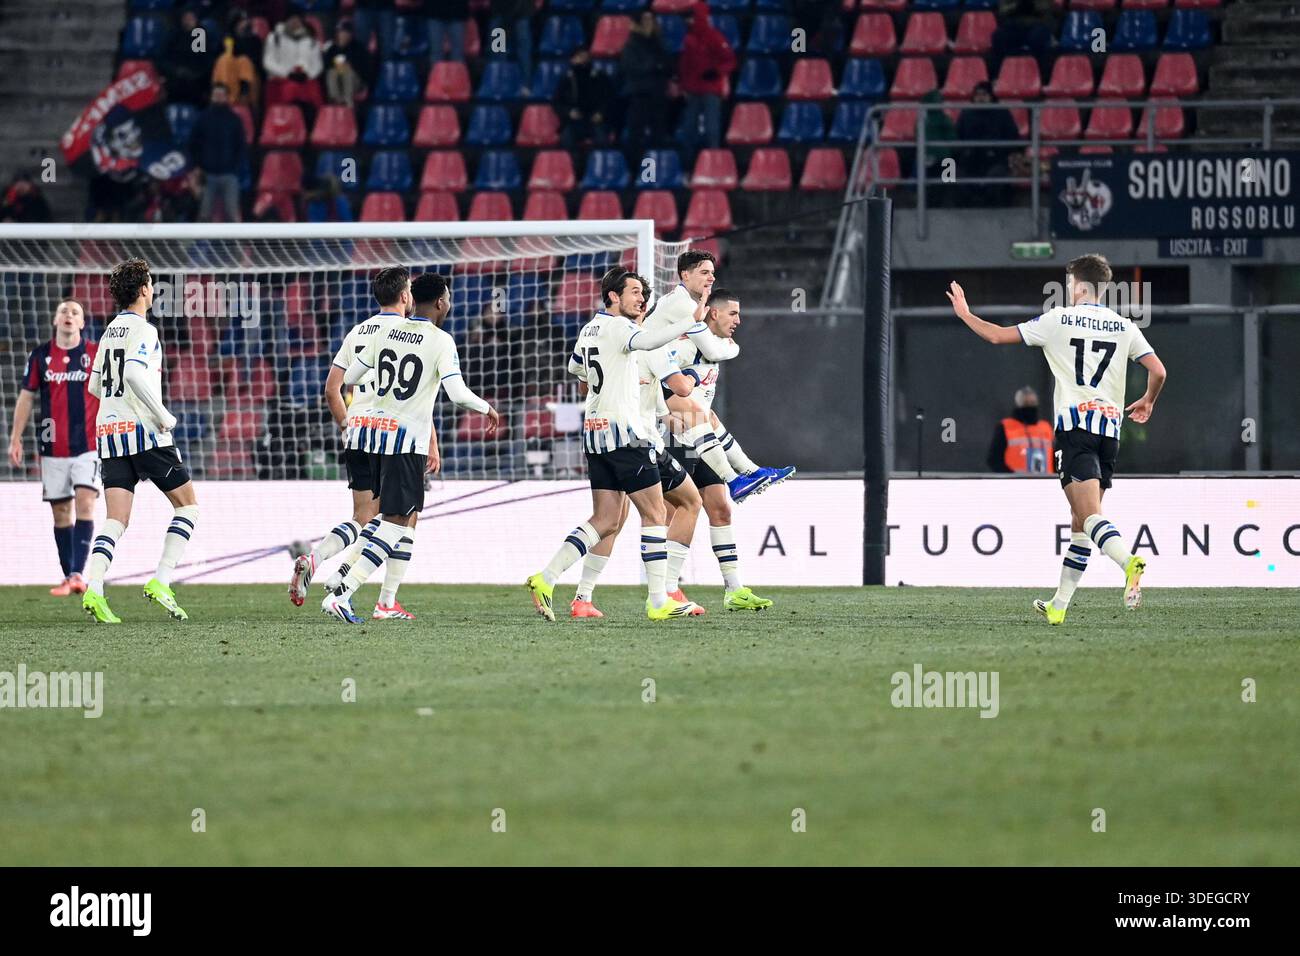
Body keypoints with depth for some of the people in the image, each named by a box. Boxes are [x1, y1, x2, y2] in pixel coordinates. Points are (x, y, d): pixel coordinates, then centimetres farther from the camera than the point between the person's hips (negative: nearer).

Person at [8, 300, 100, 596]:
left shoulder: (97, 354, 1)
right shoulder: (40, 356, 5)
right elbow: (26, 397, 9)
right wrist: (16, 438, 4)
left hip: (89, 446, -2)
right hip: (53, 448, 2)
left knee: (85, 502, -17)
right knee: (61, 511, 5)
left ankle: (78, 573, -21)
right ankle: (68, 577, 13)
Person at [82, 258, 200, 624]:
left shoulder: (110, 330, 17)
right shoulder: (142, 330, -7)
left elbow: (95, 385, 24)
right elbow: (133, 373, -23)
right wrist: (164, 416, -16)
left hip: (108, 432, 7)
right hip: (143, 432, -7)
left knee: (116, 520, 0)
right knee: (188, 505, 6)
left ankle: (93, 590, -20)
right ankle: (160, 582, -6)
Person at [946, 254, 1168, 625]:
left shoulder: (1058, 320, 3)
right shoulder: (1124, 327, 11)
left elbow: (997, 335, 7)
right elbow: (1158, 372, 6)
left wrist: (964, 313, 26)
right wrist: (1147, 402, 28)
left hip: (1075, 425, -5)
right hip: (1110, 427, 5)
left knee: (1090, 515, -16)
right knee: (1080, 522, 12)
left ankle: (1129, 560, -45)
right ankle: (1059, 605, 17)